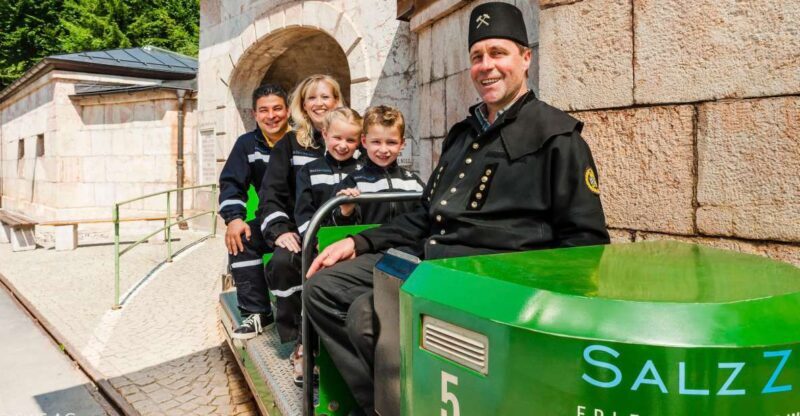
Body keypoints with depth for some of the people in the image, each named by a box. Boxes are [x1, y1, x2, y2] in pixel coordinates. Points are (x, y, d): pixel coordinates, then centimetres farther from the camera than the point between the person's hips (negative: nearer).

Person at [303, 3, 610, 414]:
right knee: (323, 288, -2)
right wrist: (360, 242, 14)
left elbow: (586, 240, -5)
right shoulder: (462, 133, 20)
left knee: (370, 315, -26)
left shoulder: (556, 135, -2)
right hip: (430, 258, 8)